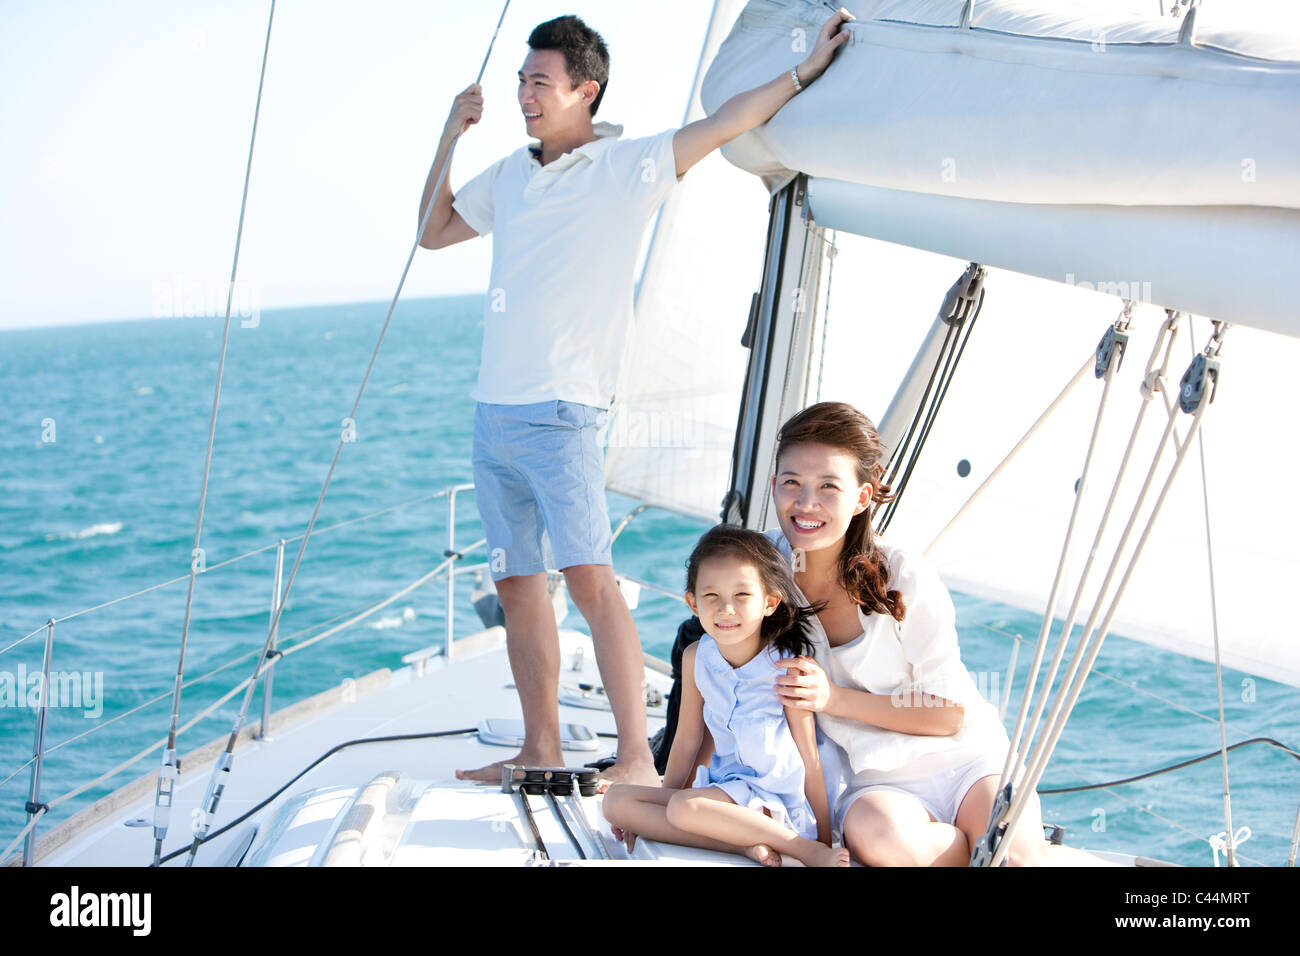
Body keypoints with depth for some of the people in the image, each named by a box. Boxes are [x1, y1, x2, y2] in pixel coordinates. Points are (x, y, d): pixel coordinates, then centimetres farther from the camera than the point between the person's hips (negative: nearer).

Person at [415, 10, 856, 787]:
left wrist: (806, 70, -12)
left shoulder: (628, 168, -1)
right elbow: (433, 232, 29)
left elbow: (724, 123, -7)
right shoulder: (511, 176, 17)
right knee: (518, 583, 9)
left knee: (589, 576, -17)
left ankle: (637, 759, -15)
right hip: (494, 412, 7)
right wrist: (450, 138, 20)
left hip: (563, 412, -7)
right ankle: (540, 749, 18)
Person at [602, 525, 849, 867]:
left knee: (686, 807, -31)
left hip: (775, 798, -7)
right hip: (724, 785, 7)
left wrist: (823, 844, -8)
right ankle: (744, 844, -18)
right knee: (616, 801, -9)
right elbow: (687, 741, 9)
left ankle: (807, 851, -18)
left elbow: (809, 760, -10)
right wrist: (655, 813, 14)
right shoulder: (695, 659, -2)